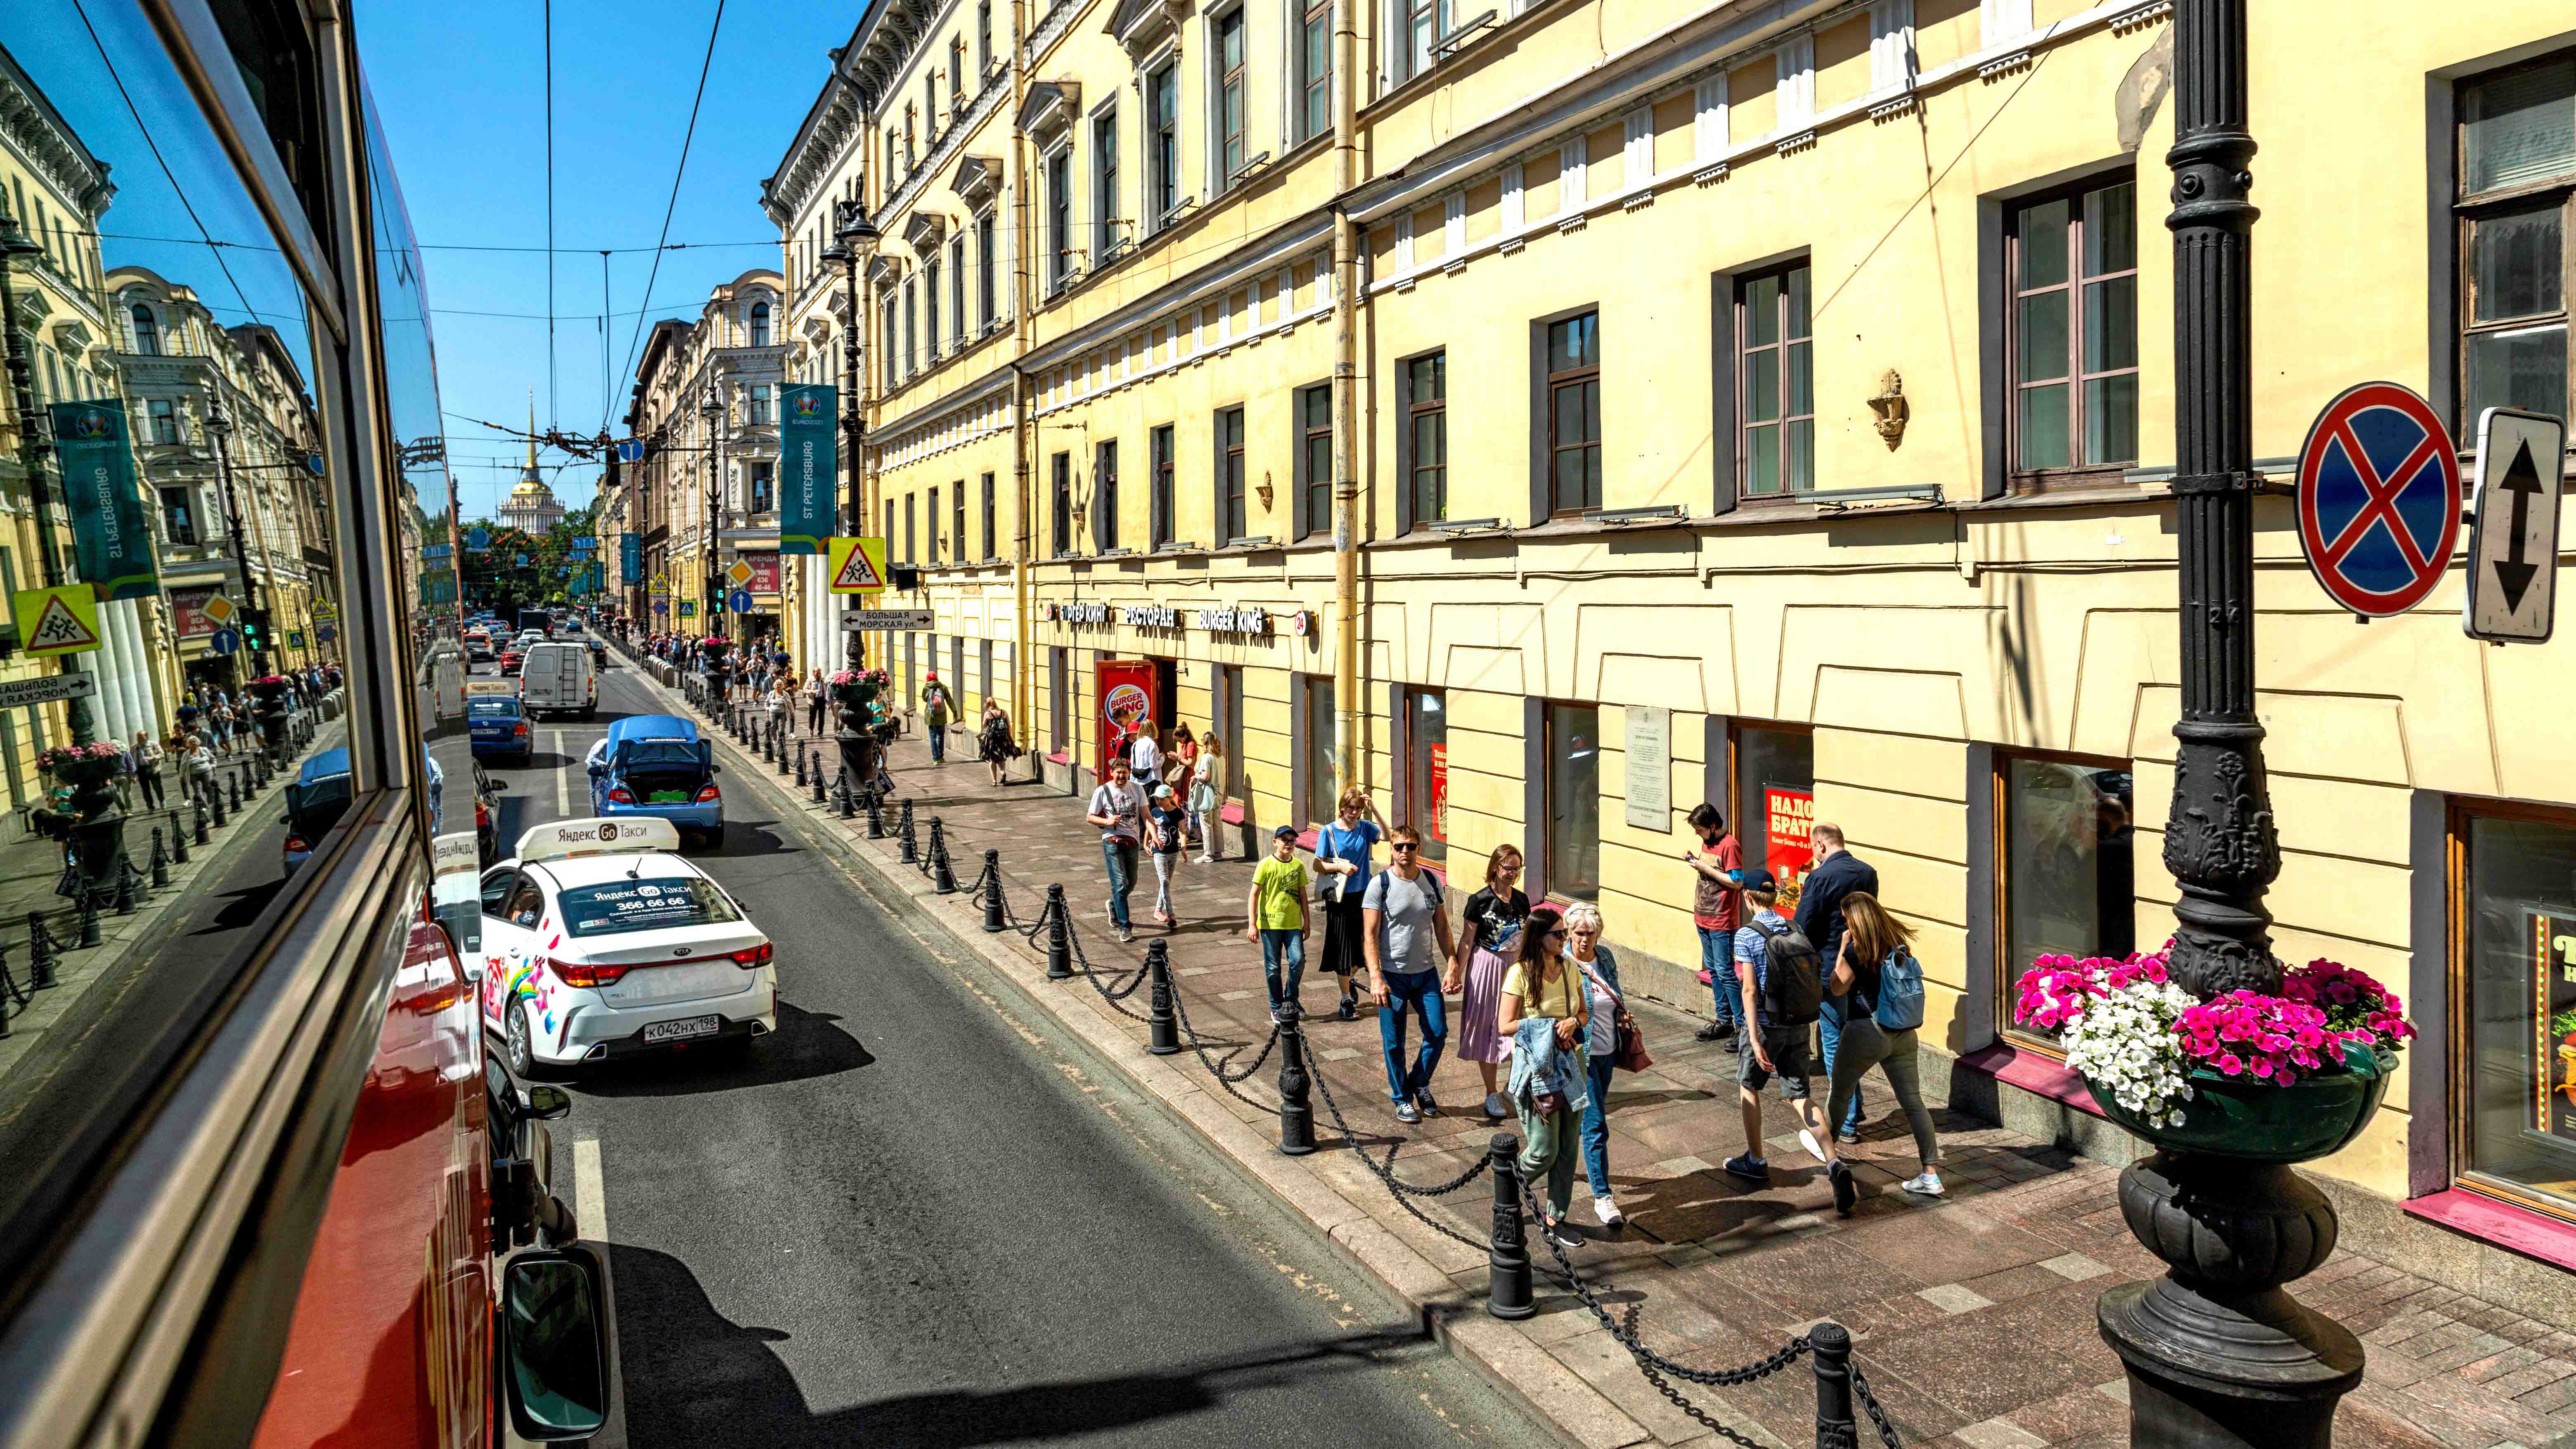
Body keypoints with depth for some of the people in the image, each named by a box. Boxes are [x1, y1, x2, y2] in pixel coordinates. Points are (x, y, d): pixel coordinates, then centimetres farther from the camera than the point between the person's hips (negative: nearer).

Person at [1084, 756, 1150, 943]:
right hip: (1112, 841, -4)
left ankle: (1113, 905, 44)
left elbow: (1145, 815, 0)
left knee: (1131, 883, 14)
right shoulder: (1102, 792, -4)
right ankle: (1124, 927, -8)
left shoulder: (1137, 789, 3)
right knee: (1120, 883, -11)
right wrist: (1107, 821, -17)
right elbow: (1090, 817, 1)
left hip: (1132, 841, 4)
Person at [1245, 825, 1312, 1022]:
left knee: (1298, 960, -11)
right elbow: (1254, 896, -7)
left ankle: (1290, 999, 12)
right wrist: (1252, 925, -12)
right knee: (1273, 968, 4)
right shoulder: (1266, 865, -7)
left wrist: (1307, 922, 11)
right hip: (1270, 924, -3)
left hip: (1293, 923, 3)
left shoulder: (1298, 866, 4)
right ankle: (1277, 1007, 19)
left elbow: (1302, 895, 12)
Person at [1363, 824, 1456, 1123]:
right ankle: (1402, 1099, 21)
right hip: (1393, 975, -4)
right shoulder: (1380, 884, -10)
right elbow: (1370, 935, -12)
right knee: (1394, 1042, 4)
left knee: (1438, 1033, 4)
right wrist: (1376, 978, -19)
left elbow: (1442, 927, 12)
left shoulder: (1432, 881, 4)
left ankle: (1419, 1083, 27)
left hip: (1427, 972, 4)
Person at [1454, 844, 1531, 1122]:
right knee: (1486, 1027, 4)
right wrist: (1458, 973, -11)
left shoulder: (1521, 900, 4)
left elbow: (1526, 938, 13)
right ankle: (1492, 1094, 14)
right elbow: (1467, 940, -7)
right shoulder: (1479, 900, -11)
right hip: (1486, 966, -4)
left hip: (1516, 964, 4)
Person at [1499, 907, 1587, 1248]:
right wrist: (1548, 1028, -19)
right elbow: (1506, 1026, -13)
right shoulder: (1521, 973, -14)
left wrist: (1573, 1022, -9)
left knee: (1567, 1149, 10)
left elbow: (1584, 1014, 13)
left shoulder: (1569, 969, 4)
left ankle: (1555, 1220, 23)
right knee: (1544, 1151, -3)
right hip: (1536, 1066, -6)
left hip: (1570, 1064, 6)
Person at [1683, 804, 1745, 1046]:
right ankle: (1723, 1021, 21)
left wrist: (1705, 868, -19)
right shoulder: (1706, 843, 12)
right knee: (1713, 971, 13)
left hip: (1722, 921, -9)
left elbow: (1737, 882, -19)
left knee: (1725, 972, -8)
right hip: (1704, 917, 9)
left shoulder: (1729, 846, -15)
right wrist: (1693, 860, 4)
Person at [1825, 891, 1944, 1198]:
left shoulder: (1857, 951, -16)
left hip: (1866, 1033, -5)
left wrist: (1842, 949, -4)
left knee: (1839, 1092, 19)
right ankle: (1931, 1175, 1)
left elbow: (1837, 988, -5)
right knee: (1913, 1102, 4)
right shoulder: (1898, 943, 1)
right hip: (1902, 1033, 5)